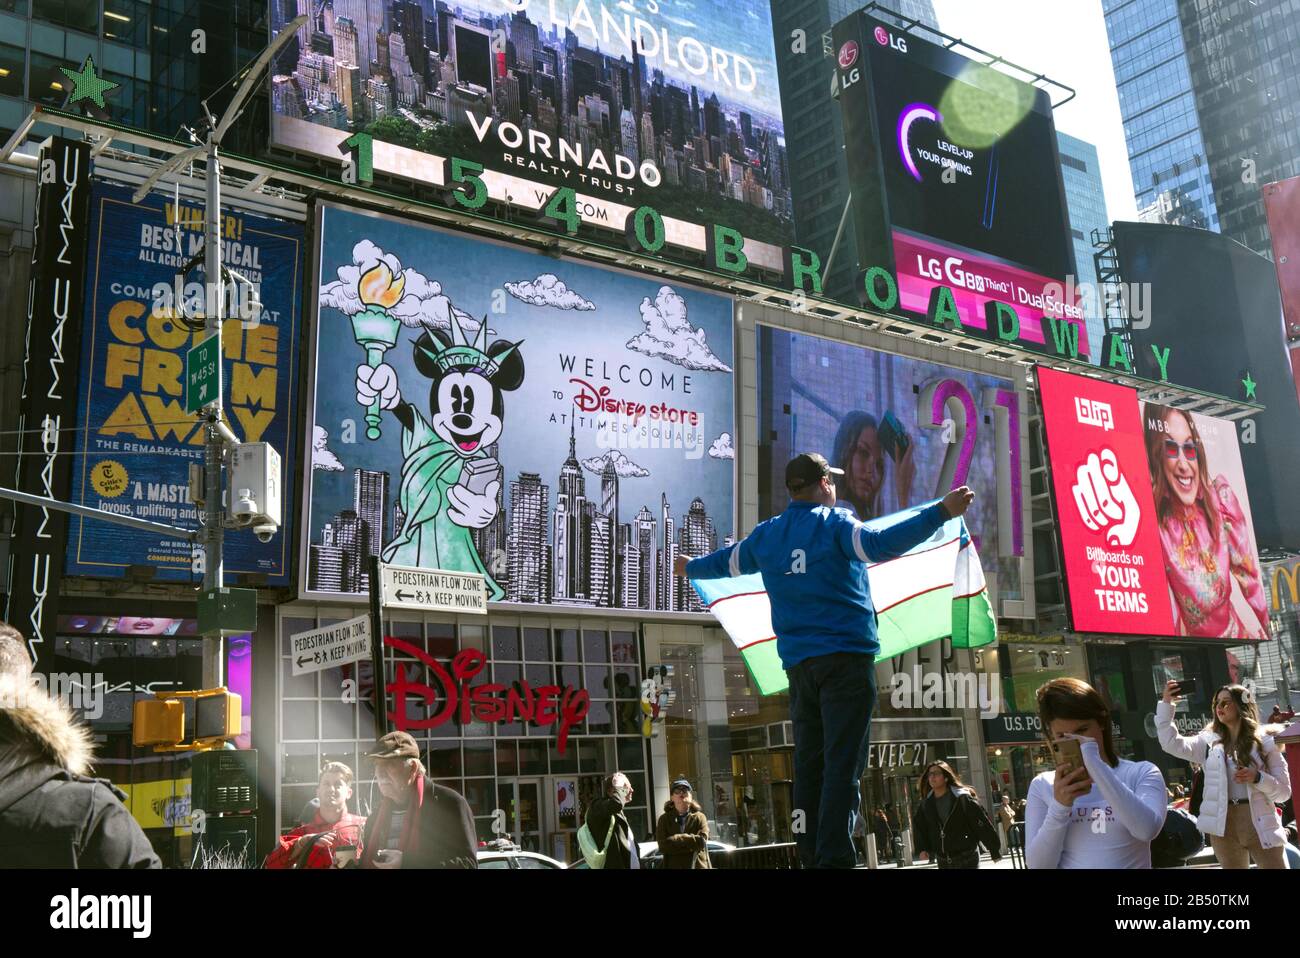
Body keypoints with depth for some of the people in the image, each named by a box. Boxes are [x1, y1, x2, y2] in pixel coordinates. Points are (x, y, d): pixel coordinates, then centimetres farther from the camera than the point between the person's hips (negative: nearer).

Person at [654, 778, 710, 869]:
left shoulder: (699, 817, 8)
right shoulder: (664, 819, 8)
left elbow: (702, 841, -9)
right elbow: (663, 846, -6)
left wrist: (676, 839, -11)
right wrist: (691, 843, -11)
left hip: (698, 866, 0)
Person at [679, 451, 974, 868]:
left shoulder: (765, 536, 14)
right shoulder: (835, 523, -3)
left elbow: (725, 562, 29)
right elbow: (880, 544, -21)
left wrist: (690, 568, 50)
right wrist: (942, 512, -23)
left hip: (798, 663, 6)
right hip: (846, 657, -5)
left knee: (809, 766, 10)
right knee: (843, 764, -8)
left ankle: (811, 857, 11)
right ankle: (834, 858, -13)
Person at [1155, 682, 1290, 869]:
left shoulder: (1265, 743, 3)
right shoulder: (1209, 742, 8)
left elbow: (1284, 791, 3)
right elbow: (1171, 743, -6)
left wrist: (1257, 778, -16)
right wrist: (1166, 703, -11)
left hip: (1260, 825, -2)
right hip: (1224, 826, 2)